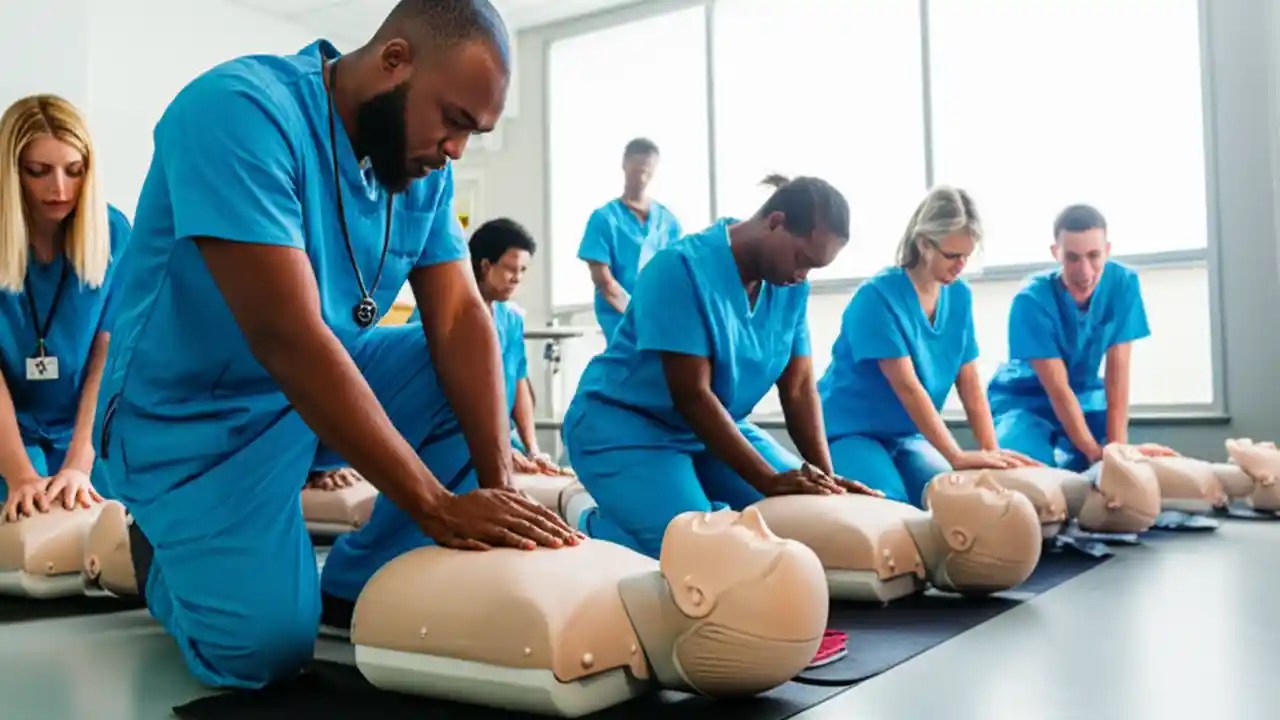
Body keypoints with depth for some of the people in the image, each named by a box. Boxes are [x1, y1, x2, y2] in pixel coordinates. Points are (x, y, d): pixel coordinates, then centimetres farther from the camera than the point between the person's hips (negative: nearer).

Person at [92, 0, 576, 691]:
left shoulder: (426, 168, -4)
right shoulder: (241, 111, -27)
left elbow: (461, 319, -9)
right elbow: (287, 338, -34)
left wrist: (497, 481, -23)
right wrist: (438, 506, -34)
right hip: (199, 414, -6)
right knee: (268, 646, -19)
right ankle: (165, 547, 13)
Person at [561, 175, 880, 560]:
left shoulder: (792, 289, -2)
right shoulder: (684, 267, -24)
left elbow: (799, 388, -2)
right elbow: (692, 396, -27)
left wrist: (825, 474, -15)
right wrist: (769, 480, -30)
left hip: (719, 425, 7)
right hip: (625, 422, -7)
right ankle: (587, 526, 2)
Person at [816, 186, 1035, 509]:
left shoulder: (960, 295, 0)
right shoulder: (878, 295, -20)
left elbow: (970, 385, -1)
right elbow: (908, 387, -25)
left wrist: (991, 451, -11)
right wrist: (956, 456, -27)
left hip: (907, 435, 6)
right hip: (850, 431, -6)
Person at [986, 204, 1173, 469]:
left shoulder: (1123, 283, -17)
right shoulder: (1032, 299, -27)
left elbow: (1118, 372, -18)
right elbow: (1057, 388, -26)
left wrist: (1117, 445, -26)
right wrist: (1096, 453, -32)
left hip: (1085, 396, 3)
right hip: (1024, 399, -3)